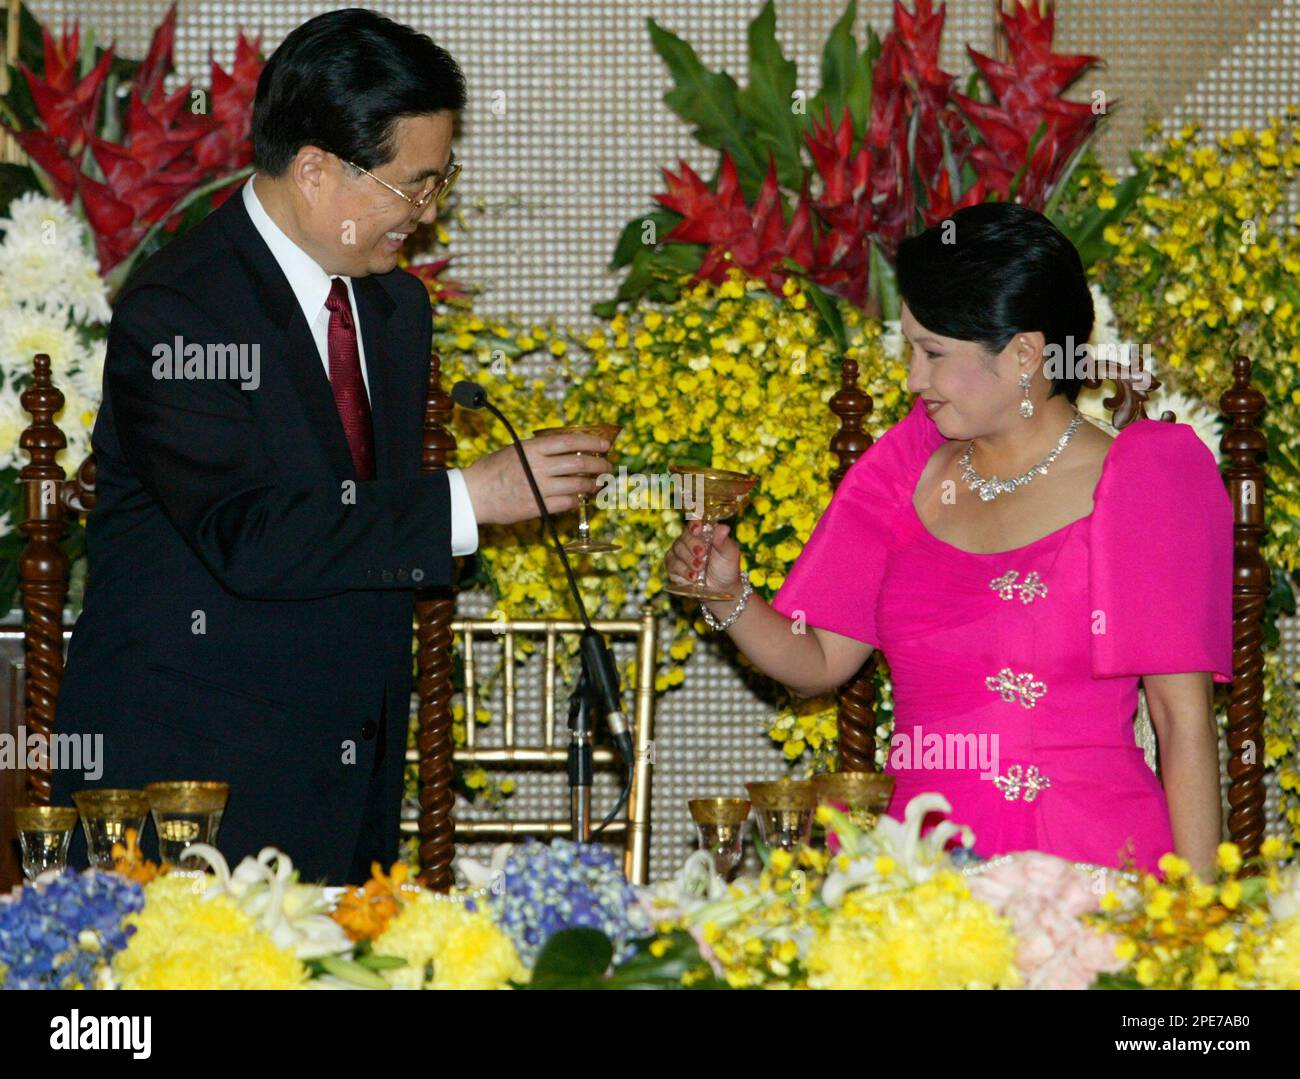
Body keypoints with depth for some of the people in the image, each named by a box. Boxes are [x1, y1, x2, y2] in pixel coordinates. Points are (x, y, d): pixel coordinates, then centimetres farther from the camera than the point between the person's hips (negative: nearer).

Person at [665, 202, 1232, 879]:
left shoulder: (1140, 480, 1)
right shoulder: (908, 472, 15)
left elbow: (1184, 720, -2)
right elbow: (817, 662, 17)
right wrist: (726, 596, -3)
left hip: (1091, 865, -4)